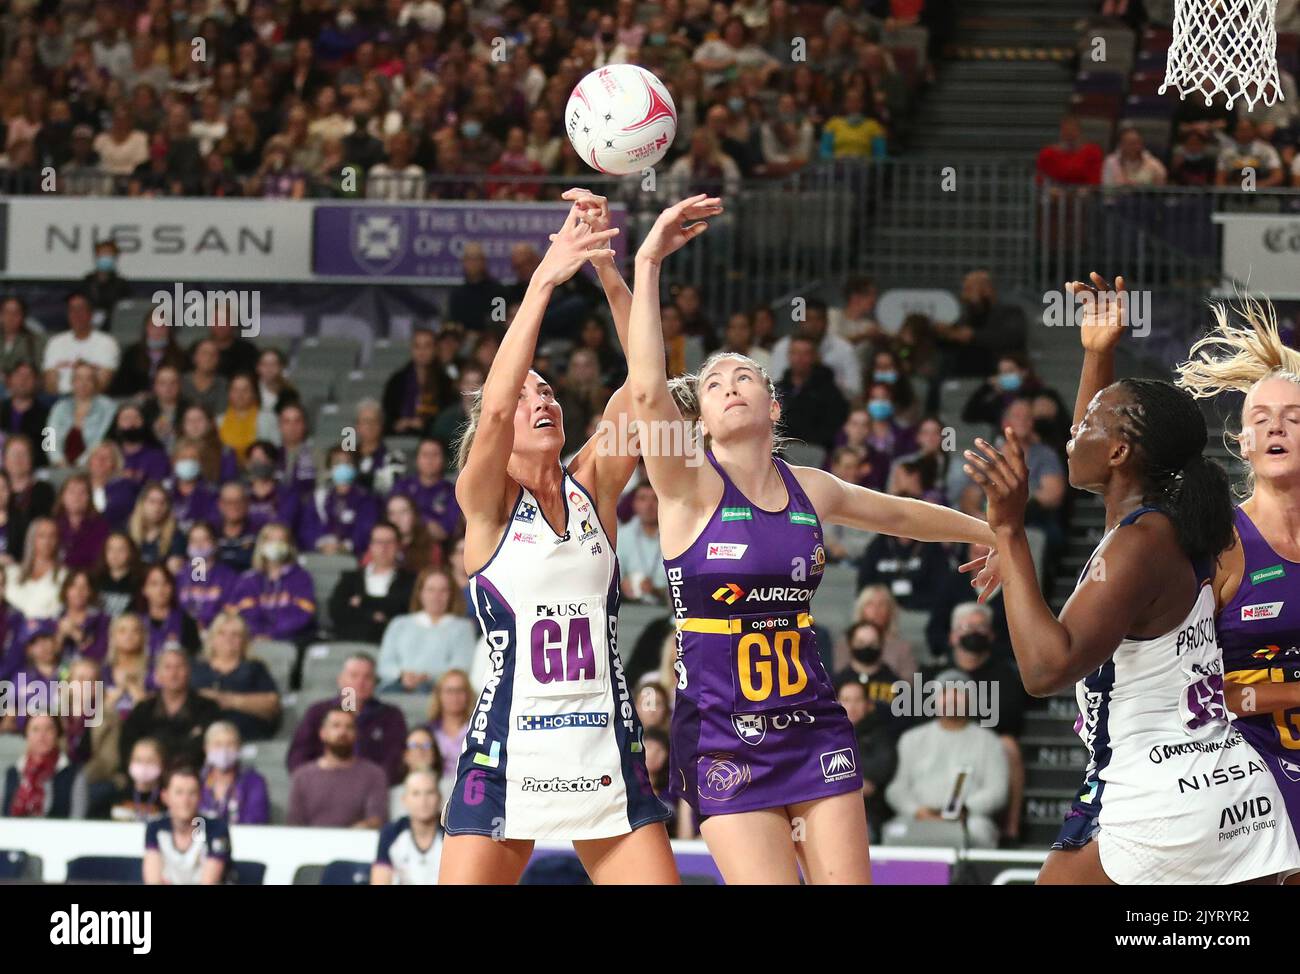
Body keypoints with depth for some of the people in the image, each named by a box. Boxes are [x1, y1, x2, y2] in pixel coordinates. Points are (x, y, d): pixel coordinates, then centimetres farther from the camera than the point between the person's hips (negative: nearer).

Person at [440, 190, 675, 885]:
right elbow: (492, 407, -19)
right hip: (506, 755, -3)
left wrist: (608, 268, -14)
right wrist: (545, 279, -24)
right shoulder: (483, 503, 0)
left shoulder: (592, 488, 9)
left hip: (605, 752, 3)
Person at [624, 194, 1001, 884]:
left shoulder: (808, 490, 9)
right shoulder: (689, 487, -5)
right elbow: (646, 388, -23)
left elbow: (900, 514, 28)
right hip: (722, 738, -4)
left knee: (847, 881, -2)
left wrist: (987, 531, 43)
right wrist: (647, 264, -28)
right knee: (766, 881, -14)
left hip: (813, 728, 4)